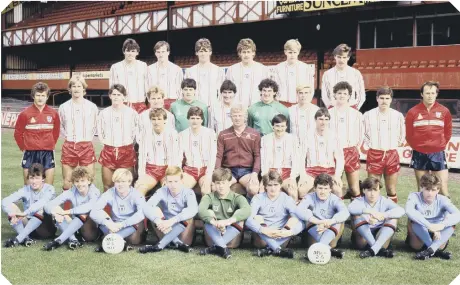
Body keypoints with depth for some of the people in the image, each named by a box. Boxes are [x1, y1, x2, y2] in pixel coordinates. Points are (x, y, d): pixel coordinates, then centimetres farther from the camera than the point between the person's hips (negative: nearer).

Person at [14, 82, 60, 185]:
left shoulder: (53, 113, 1)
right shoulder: (25, 113, -4)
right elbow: (18, 133, 5)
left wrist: (51, 145, 10)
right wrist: (23, 148, 5)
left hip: (48, 153, 1)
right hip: (30, 153, -1)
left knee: (49, 187, 3)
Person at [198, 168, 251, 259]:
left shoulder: (237, 198, -3)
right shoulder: (209, 197, -1)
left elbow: (247, 210, -27)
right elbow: (201, 210, -23)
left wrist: (228, 221, -43)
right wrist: (214, 222, -42)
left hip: (231, 239, 0)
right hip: (214, 236, 0)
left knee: (240, 219, -23)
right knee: (209, 213, -20)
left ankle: (215, 248, -30)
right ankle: (222, 248, -35)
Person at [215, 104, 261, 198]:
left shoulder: (255, 134, 9)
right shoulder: (223, 135, 13)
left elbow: (257, 156, 4)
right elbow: (218, 156, 7)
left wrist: (255, 173, -12)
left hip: (247, 170, 0)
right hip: (229, 170, 1)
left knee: (254, 189, -31)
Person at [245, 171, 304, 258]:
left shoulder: (287, 199, 3)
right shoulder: (258, 198, 0)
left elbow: (298, 217, -15)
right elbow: (248, 219, -17)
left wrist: (290, 232, -36)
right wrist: (264, 230, -34)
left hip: (281, 237, 1)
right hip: (263, 238, -1)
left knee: (300, 224, -24)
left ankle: (269, 249, -34)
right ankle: (278, 250, -38)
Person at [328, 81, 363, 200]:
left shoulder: (356, 114, 2)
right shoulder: (329, 113, 0)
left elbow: (361, 135, 9)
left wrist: (354, 149, 4)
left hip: (351, 152, 0)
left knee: (354, 189, 1)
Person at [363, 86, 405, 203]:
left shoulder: (398, 115, 1)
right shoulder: (368, 115, -4)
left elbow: (402, 135, 13)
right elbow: (362, 133, 6)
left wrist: (395, 144, 8)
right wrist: (368, 145, 1)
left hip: (392, 155, 1)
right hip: (374, 155, -1)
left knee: (391, 190, 9)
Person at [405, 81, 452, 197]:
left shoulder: (444, 111, 1)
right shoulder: (413, 112, -2)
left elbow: (447, 133, 11)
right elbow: (409, 134, 7)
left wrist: (440, 146, 7)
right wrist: (417, 147, 8)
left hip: (438, 154, 0)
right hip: (419, 154, 0)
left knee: (443, 186, -4)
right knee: (422, 187, 8)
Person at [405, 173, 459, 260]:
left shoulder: (442, 200, -10)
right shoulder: (415, 197, -15)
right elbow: (409, 211, -38)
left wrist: (442, 224, -45)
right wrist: (429, 226, -46)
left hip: (436, 238, 2)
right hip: (418, 241, -2)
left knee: (450, 220, -22)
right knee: (415, 220, -29)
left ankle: (430, 250, -34)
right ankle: (436, 251, -29)